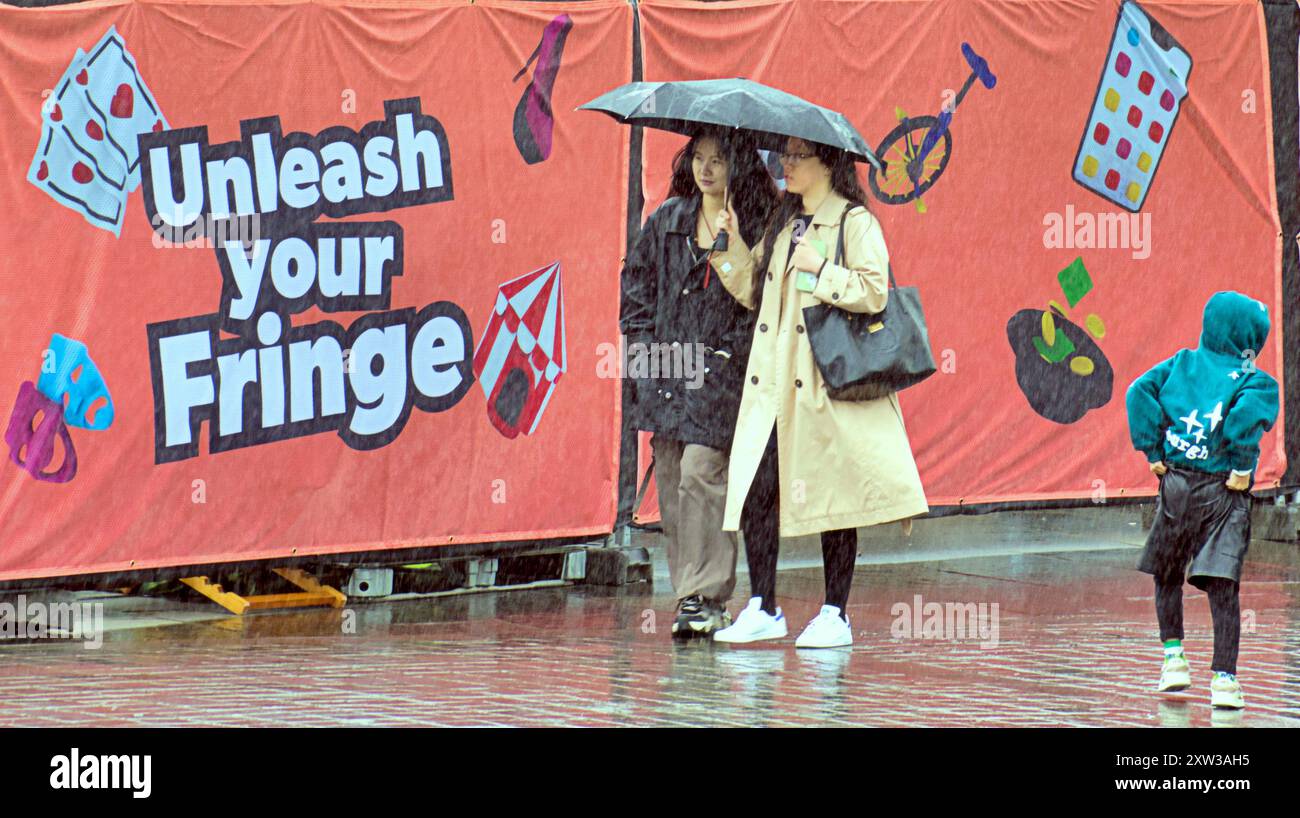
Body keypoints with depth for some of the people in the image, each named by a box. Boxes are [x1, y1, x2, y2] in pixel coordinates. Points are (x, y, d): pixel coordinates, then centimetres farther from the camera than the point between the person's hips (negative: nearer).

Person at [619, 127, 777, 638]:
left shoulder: (757, 226, -5)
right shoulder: (668, 219, 11)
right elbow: (638, 277, 19)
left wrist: (730, 351, -11)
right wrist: (642, 339, 10)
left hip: (720, 371, -5)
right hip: (666, 367, 6)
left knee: (701, 473, -13)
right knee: (669, 477, 5)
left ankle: (706, 596, -10)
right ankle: (688, 587, 13)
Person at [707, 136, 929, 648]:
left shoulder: (854, 223, -5)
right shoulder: (782, 223, 17)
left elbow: (874, 293, -14)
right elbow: (754, 289, 21)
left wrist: (820, 269, -16)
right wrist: (730, 245, 9)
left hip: (830, 381, -7)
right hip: (774, 383, 7)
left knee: (833, 493, -1)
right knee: (755, 489, -2)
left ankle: (835, 616, 6)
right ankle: (762, 608, 5)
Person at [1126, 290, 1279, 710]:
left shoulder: (1182, 363, 8)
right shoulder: (1256, 380, -3)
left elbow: (1140, 392, -5)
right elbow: (1247, 414, -24)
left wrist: (1152, 453, 0)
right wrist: (1243, 469, -14)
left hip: (1175, 484, 3)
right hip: (1223, 493, -3)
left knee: (1167, 576, 21)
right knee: (1223, 586, -5)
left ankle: (1173, 655, 17)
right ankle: (1224, 678, -13)